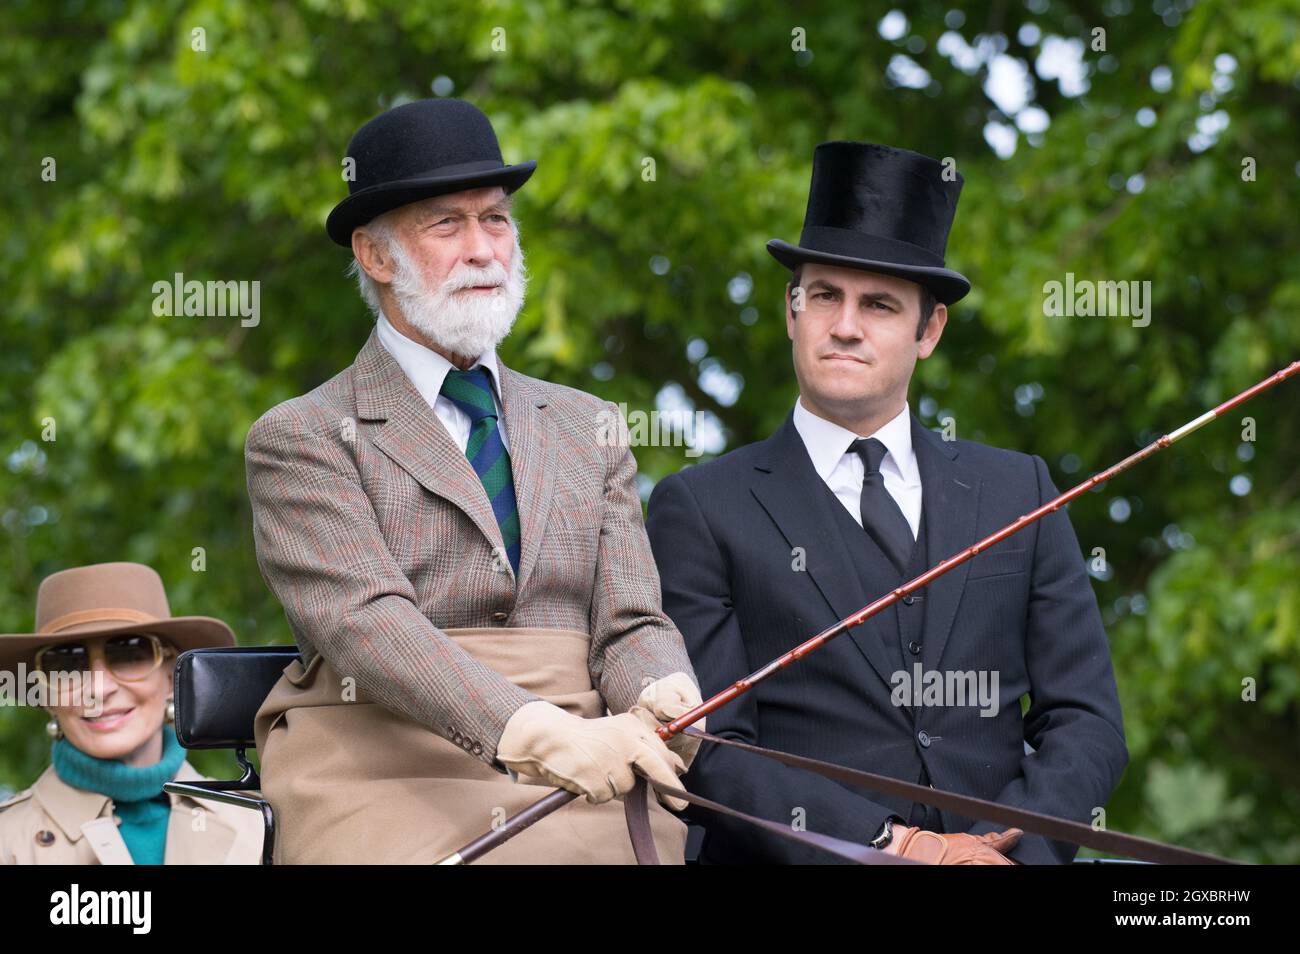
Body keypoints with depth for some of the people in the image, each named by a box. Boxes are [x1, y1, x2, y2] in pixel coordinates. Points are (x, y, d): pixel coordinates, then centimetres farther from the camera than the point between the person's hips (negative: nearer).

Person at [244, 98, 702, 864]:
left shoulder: (588, 430, 22)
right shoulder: (301, 441, 6)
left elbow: (631, 624, 13)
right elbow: (366, 623, -10)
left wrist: (662, 700, -13)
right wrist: (536, 734, -27)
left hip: (585, 797, 4)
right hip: (384, 793, -4)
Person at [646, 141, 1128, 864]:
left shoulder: (1018, 493, 17)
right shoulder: (702, 509, 7)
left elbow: (1086, 724, 11)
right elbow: (710, 754, -2)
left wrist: (1002, 848, -8)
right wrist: (894, 845, -13)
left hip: (1000, 854, 3)